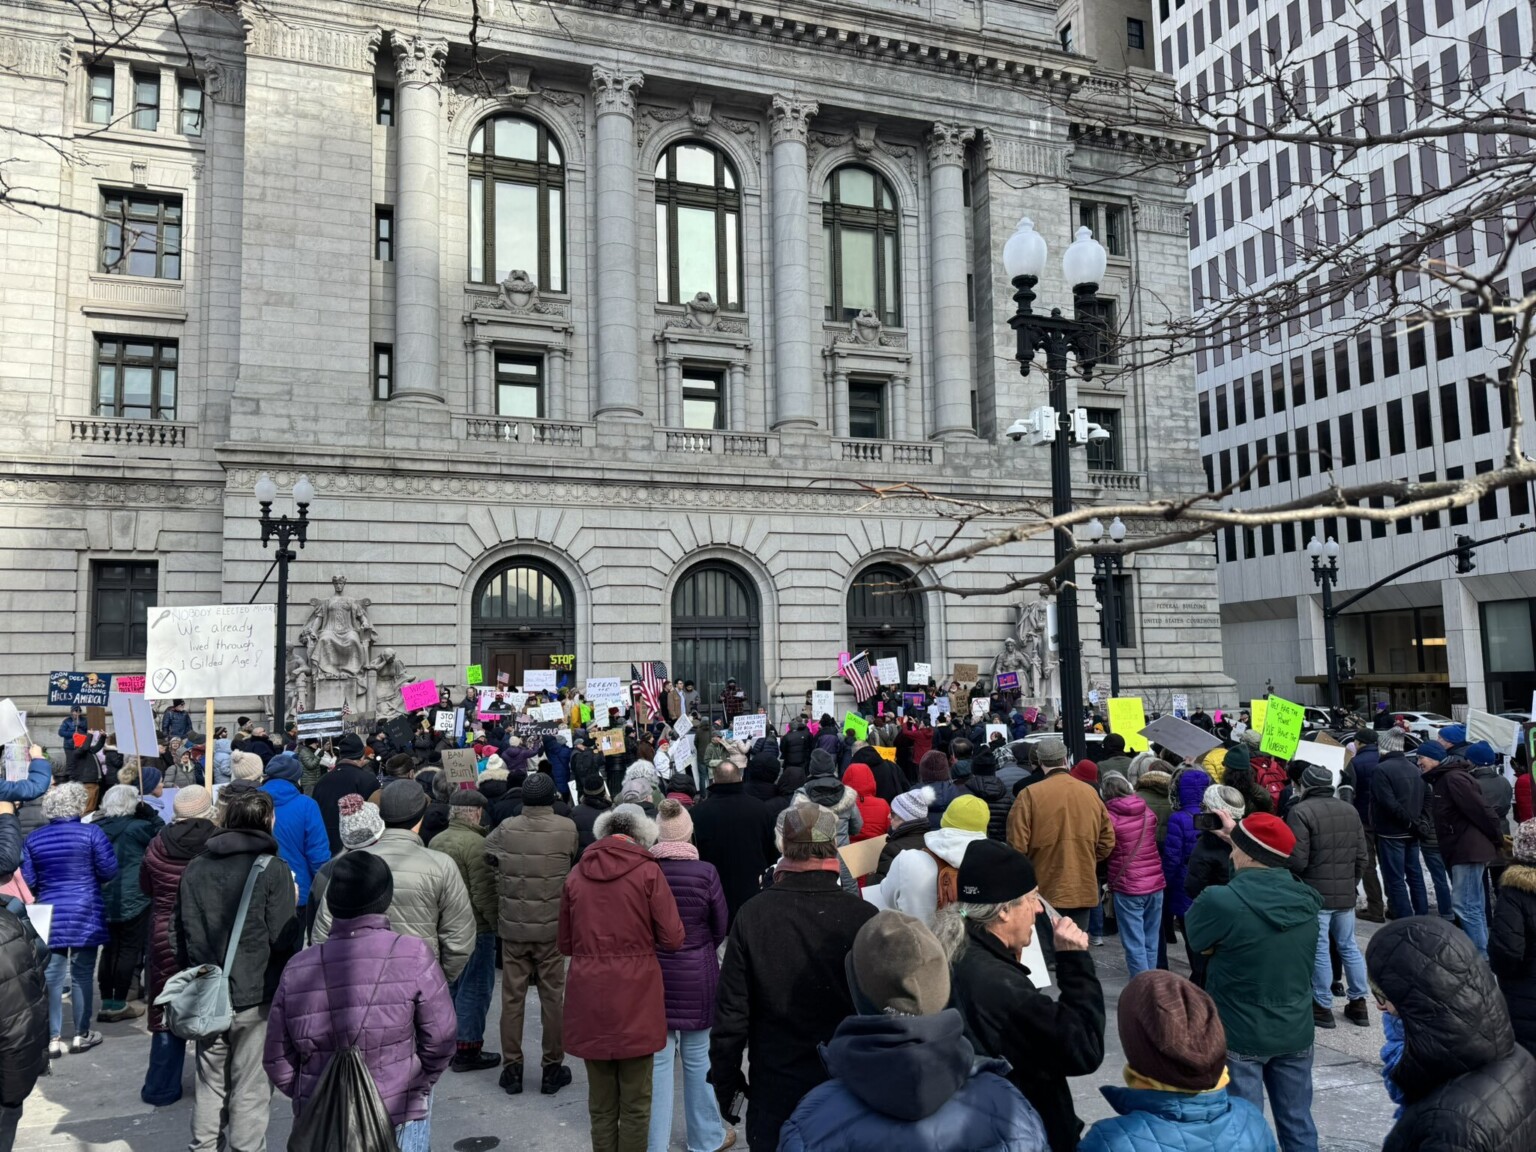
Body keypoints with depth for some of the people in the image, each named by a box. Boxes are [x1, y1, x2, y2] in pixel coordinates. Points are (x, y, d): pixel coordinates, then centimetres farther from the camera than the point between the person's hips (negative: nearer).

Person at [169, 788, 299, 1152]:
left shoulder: (195, 868, 6)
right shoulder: (272, 869, -11)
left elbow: (178, 934, 11)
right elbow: (283, 940, -15)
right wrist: (293, 906, 2)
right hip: (256, 996, -5)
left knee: (210, 1084, 17)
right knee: (250, 1091, 4)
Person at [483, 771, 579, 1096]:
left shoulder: (505, 829, -7)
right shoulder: (567, 829, -10)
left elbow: (490, 864, -3)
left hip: (513, 926, 1)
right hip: (552, 927, -1)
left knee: (512, 997, 12)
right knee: (552, 997, 10)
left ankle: (511, 1068, 20)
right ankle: (552, 1068, 18)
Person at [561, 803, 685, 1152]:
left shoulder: (577, 873, 5)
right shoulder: (647, 871, -6)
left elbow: (565, 944, 12)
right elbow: (673, 939, -7)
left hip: (589, 997, 3)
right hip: (635, 996, -3)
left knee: (600, 1103, 15)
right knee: (635, 1103, 9)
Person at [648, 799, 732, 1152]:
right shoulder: (705, 872, -16)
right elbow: (721, 928, -3)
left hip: (652, 974, 1)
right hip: (697, 975, -1)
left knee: (657, 1059, 11)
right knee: (699, 1058, 13)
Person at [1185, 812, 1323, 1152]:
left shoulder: (1220, 901, -24)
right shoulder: (1307, 900, -7)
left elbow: (1199, 941, -4)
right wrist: (1238, 837, 20)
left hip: (1240, 1035, -5)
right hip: (1296, 1033, 5)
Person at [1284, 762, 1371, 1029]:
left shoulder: (1301, 811, -14)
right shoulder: (1350, 810, 8)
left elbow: (1297, 860, -17)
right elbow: (1361, 857, 10)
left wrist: (1293, 885, 2)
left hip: (1316, 894, -6)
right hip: (1346, 893, 6)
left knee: (1319, 950, 2)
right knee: (1349, 946, 17)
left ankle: (1323, 1006, 9)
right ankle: (1358, 1002, 24)